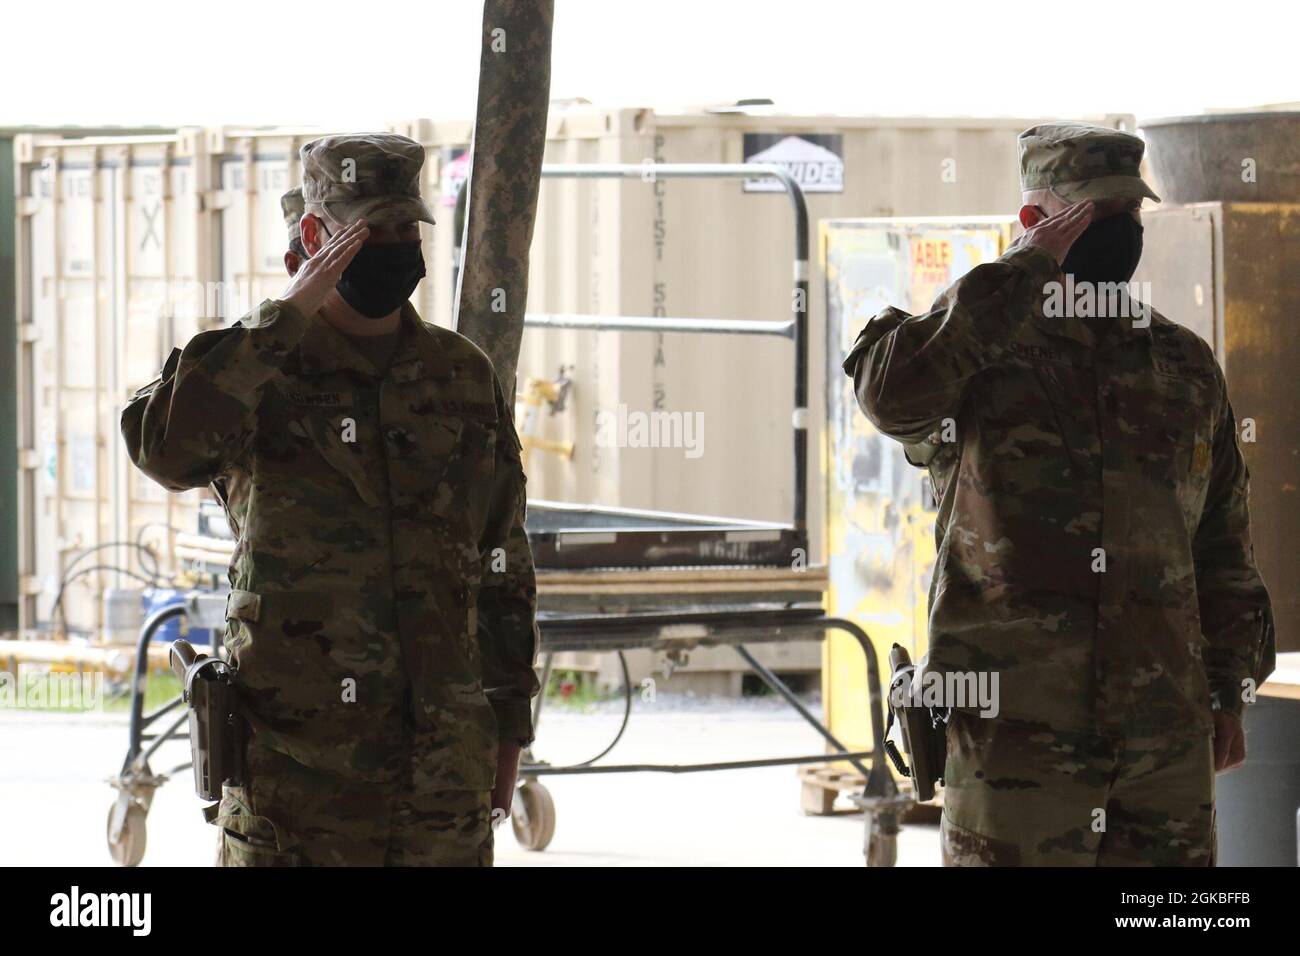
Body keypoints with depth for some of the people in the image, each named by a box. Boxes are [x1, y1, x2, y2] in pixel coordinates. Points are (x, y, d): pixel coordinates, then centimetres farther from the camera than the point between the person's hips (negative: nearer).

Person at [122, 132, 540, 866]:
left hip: (445, 765, 4)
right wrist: (286, 316, -21)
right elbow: (165, 447, -25)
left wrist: (510, 729, 13)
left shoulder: (465, 378, 10)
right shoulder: (252, 368, -2)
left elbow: (503, 567, 15)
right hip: (292, 763, -4)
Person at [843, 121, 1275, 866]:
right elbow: (894, 391, -25)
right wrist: (1028, 270, -17)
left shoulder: (1185, 366, 13)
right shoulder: (978, 353, 0)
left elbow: (1223, 547, 19)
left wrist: (1230, 690, 14)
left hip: (1169, 732, 4)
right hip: (1015, 729, -4)